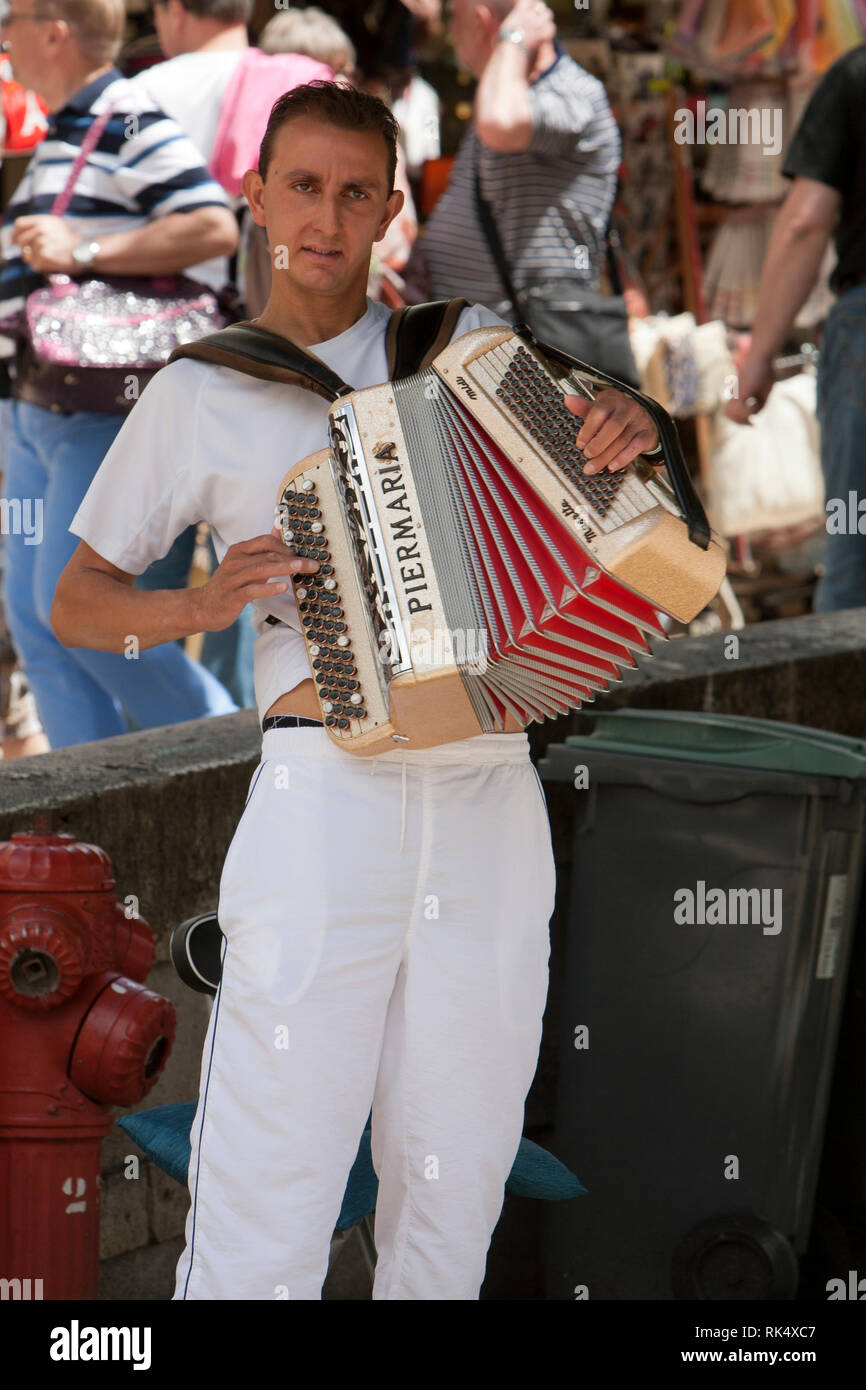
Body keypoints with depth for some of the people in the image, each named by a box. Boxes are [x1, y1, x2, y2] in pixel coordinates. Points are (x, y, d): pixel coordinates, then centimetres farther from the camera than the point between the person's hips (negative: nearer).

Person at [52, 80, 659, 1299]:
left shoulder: (464, 339, 13)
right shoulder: (204, 393, 8)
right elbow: (76, 605, 12)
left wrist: (625, 434, 0)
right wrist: (198, 606, -9)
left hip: (491, 798, 3)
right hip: (327, 796, -3)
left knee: (455, 1180, 8)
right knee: (267, 1207, -7)